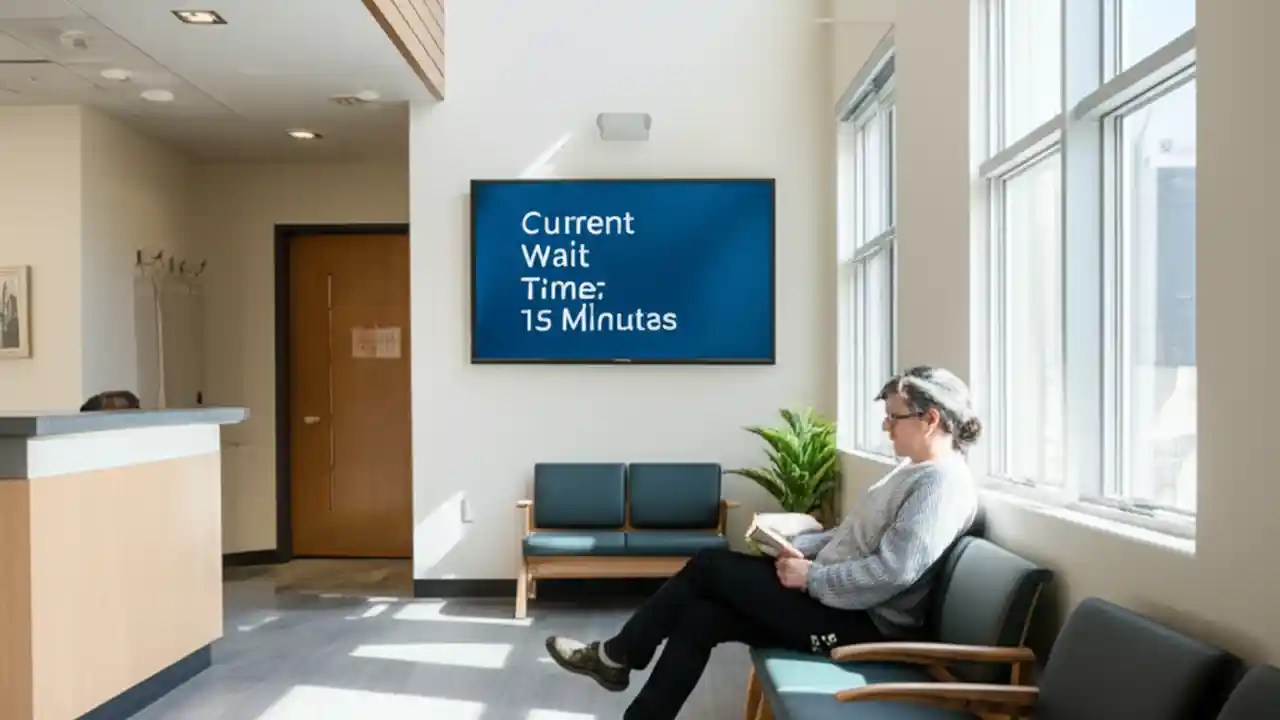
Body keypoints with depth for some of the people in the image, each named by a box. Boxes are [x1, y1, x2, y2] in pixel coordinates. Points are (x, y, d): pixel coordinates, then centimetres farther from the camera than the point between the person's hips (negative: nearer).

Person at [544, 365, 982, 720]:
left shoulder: (943, 483, -16)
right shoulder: (913, 470, 16)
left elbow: (892, 573, -26)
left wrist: (811, 576, -18)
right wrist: (800, 547, 5)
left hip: (860, 624, -9)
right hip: (834, 598, 9)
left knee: (709, 566, -8)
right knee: (699, 617, -4)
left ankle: (618, 657, 8)